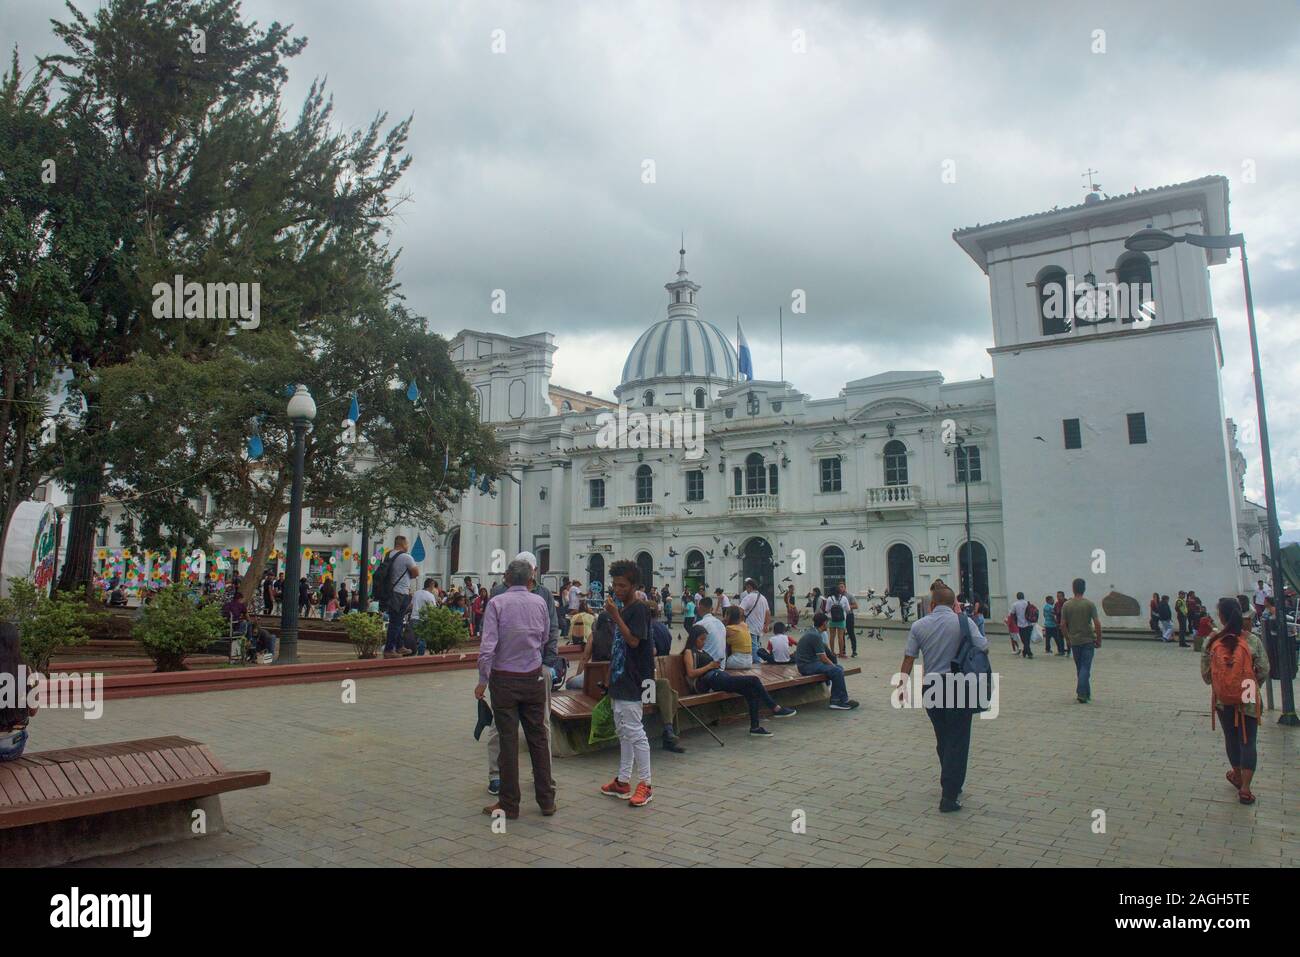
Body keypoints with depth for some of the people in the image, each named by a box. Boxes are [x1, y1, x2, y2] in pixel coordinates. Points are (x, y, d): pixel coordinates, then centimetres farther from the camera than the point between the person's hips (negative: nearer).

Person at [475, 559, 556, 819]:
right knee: (538, 737, 11)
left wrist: (483, 679, -7)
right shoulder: (539, 602, 1)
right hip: (534, 677, 3)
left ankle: (509, 804, 12)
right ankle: (546, 800, 18)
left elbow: (488, 645, -14)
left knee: (508, 740, 4)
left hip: (505, 679, -3)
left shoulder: (497, 603, -10)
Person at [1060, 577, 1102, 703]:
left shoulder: (1066, 605, -1)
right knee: (1085, 668, -2)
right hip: (1088, 641, -2)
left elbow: (1063, 625, 0)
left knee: (1080, 668, 13)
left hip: (1074, 642, 2)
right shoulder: (1089, 604, -8)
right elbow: (1097, 624, -10)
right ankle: (1082, 694, -12)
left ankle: (1086, 694, 21)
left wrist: (1068, 639, 13)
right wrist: (1099, 640, 1)